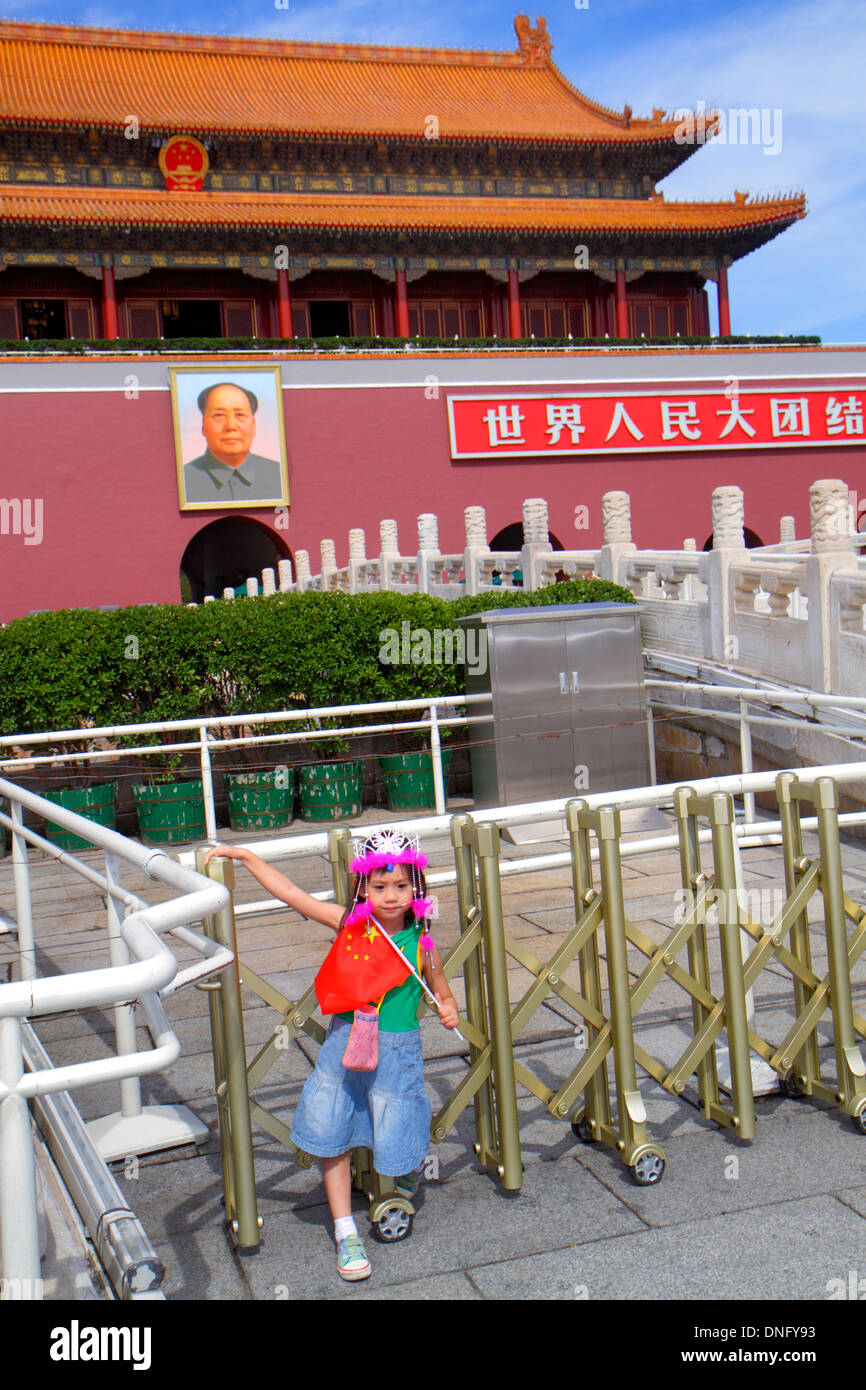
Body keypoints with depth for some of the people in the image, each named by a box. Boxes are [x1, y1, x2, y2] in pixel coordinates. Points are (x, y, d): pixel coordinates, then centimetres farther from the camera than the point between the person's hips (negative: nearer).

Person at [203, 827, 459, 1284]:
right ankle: (345, 1232, 20)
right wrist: (243, 854, -7)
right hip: (344, 1044, 2)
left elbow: (443, 994, 7)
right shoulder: (349, 923, -7)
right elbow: (290, 893, -5)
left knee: (395, 1142, 3)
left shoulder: (420, 942, -8)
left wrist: (449, 1011, -16)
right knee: (332, 1138, 4)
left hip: (397, 1052, -2)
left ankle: (409, 1168, 41)